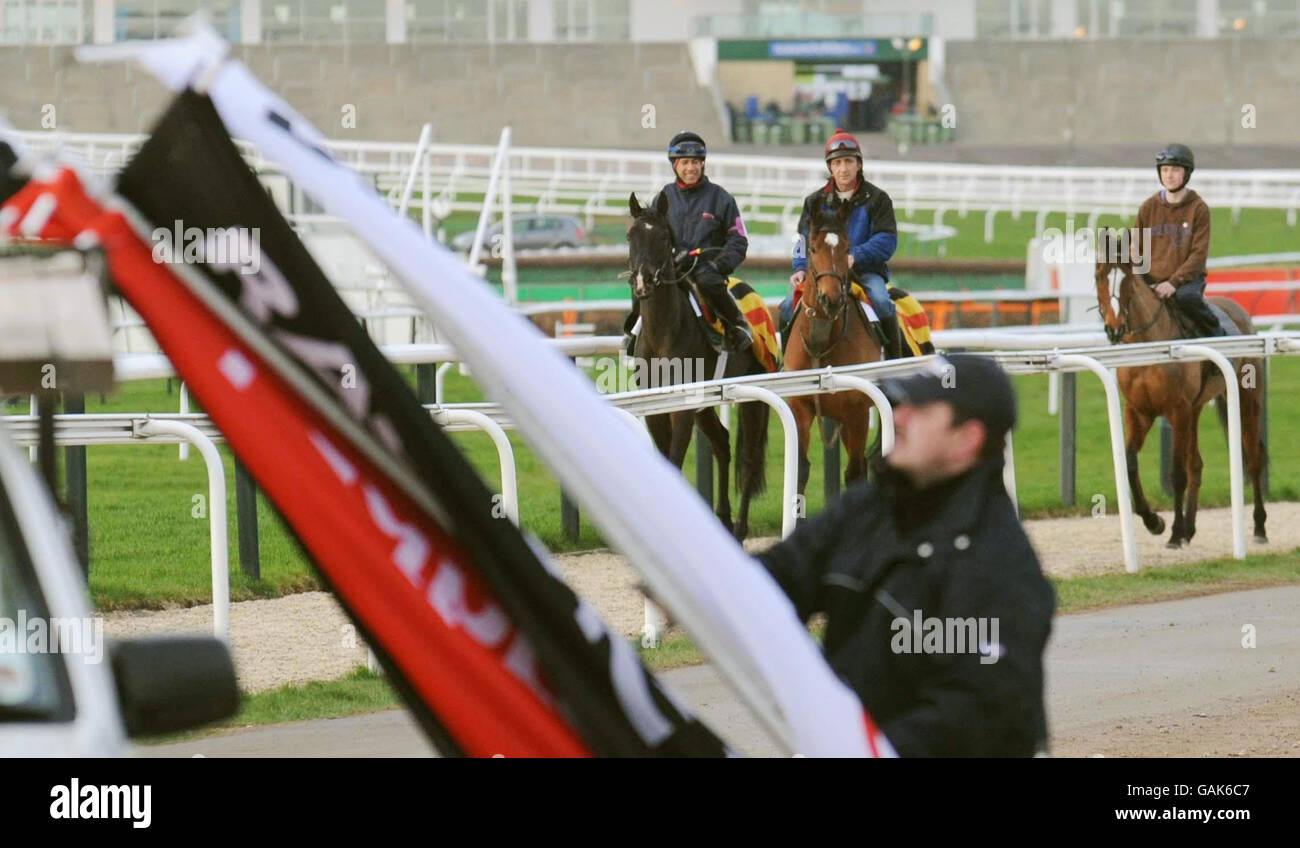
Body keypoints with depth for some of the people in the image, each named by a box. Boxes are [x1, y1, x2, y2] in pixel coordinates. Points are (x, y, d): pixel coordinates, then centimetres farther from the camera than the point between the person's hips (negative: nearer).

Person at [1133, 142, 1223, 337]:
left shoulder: (1199, 209, -1)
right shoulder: (1148, 208, 9)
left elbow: (1199, 254, -7)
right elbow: (1136, 248, 14)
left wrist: (1175, 282, -19)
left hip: (1186, 278, -3)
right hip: (1151, 280, 3)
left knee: (1186, 297, -36)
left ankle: (1215, 333, -14)